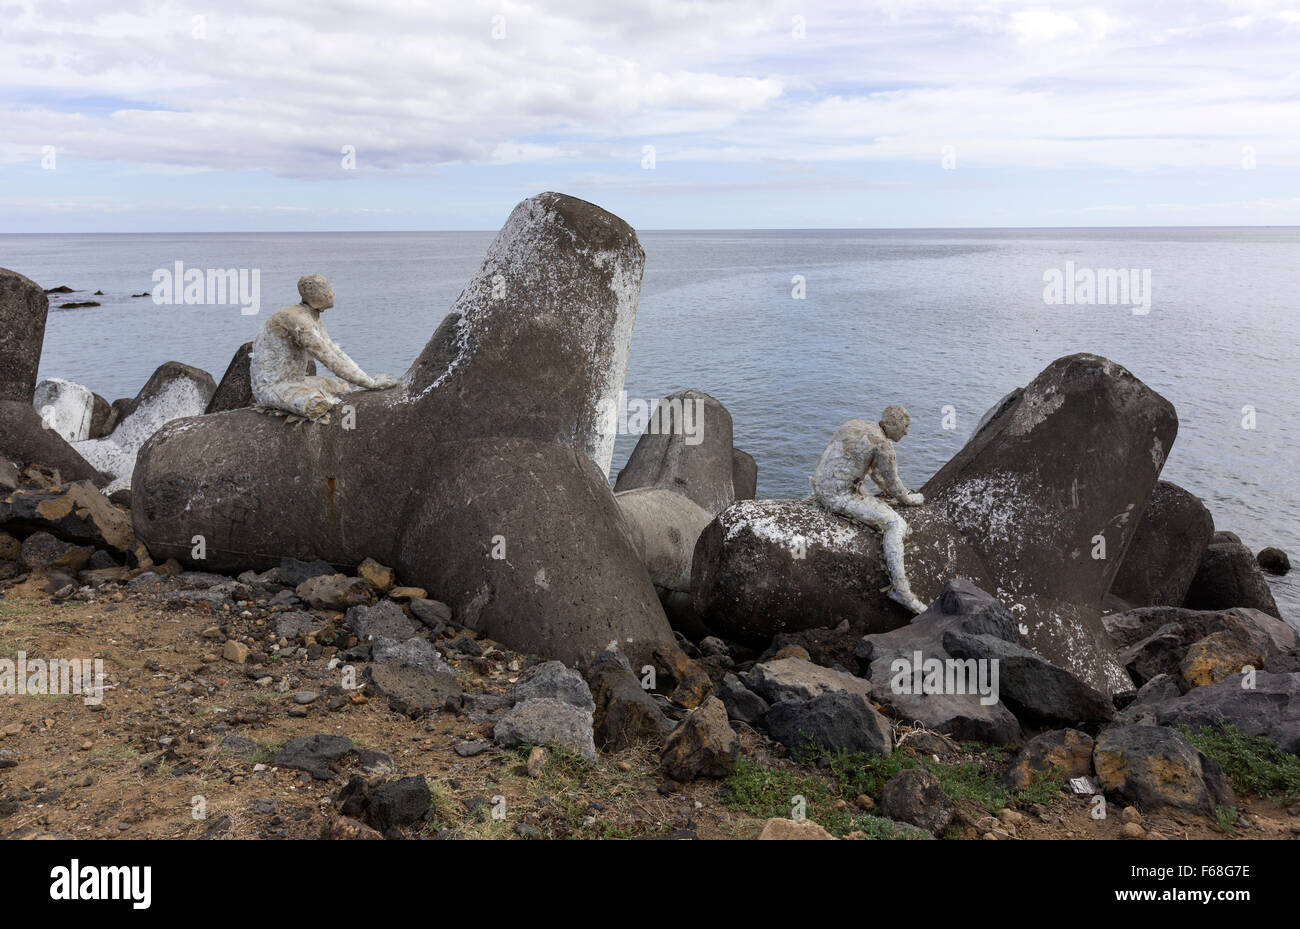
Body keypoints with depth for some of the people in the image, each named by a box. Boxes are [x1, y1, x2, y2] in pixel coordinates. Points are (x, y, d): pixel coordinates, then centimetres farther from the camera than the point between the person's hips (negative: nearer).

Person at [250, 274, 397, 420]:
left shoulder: (314, 320, 8)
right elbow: (331, 361, -26)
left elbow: (336, 352, 10)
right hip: (270, 387, -10)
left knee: (353, 389, 11)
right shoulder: (299, 321, -24)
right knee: (317, 407, -40)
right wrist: (371, 383, -22)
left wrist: (369, 380, 1)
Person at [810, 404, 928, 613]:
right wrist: (909, 499, 17)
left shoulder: (856, 425, 14)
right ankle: (899, 588, -13)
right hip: (839, 497, -10)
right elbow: (891, 482, -3)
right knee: (895, 525, -11)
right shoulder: (883, 444, -14)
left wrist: (899, 493, 31)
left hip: (820, 487, 10)